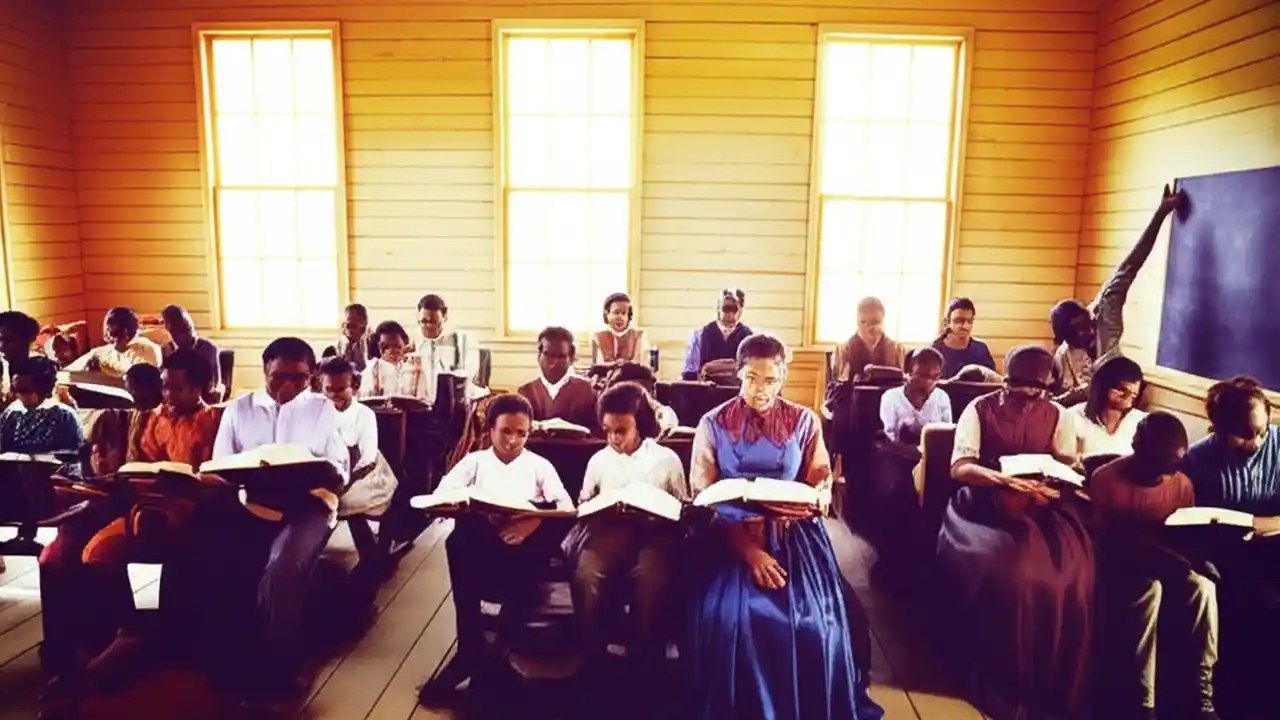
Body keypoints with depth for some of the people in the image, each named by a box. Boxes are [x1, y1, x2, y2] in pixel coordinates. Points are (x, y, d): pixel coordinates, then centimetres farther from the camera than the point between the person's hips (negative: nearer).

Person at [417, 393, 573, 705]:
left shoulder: (539, 465, 17)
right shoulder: (475, 461, 18)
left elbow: (566, 506, 1)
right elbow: (441, 494, 0)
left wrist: (534, 521, -19)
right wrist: (478, 513, -20)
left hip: (524, 543, 0)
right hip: (481, 543, 1)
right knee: (460, 539, -33)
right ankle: (470, 649, -24)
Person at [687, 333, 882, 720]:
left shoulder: (805, 422, 7)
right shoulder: (713, 424, 2)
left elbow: (821, 480, 8)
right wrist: (748, 549, -15)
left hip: (792, 533, 1)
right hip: (732, 536, -1)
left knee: (813, 618, -20)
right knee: (733, 617, -24)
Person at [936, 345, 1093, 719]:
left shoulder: (1058, 415, 9)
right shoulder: (979, 409, -1)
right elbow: (959, 467, -10)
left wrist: (1052, 486, -21)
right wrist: (1005, 480, -28)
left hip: (1042, 505, 3)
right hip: (986, 502, -3)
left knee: (1071, 572, -26)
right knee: (1003, 570, -32)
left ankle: (1056, 687, -8)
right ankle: (1002, 686, -12)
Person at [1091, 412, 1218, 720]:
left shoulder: (1182, 483, 1)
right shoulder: (1106, 479, -13)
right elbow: (1104, 542, -15)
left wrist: (1192, 557, -18)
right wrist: (1156, 555, -30)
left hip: (1167, 568, 4)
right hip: (1120, 568, -4)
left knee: (1203, 585, -28)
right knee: (1150, 588, -36)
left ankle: (1202, 695, -21)